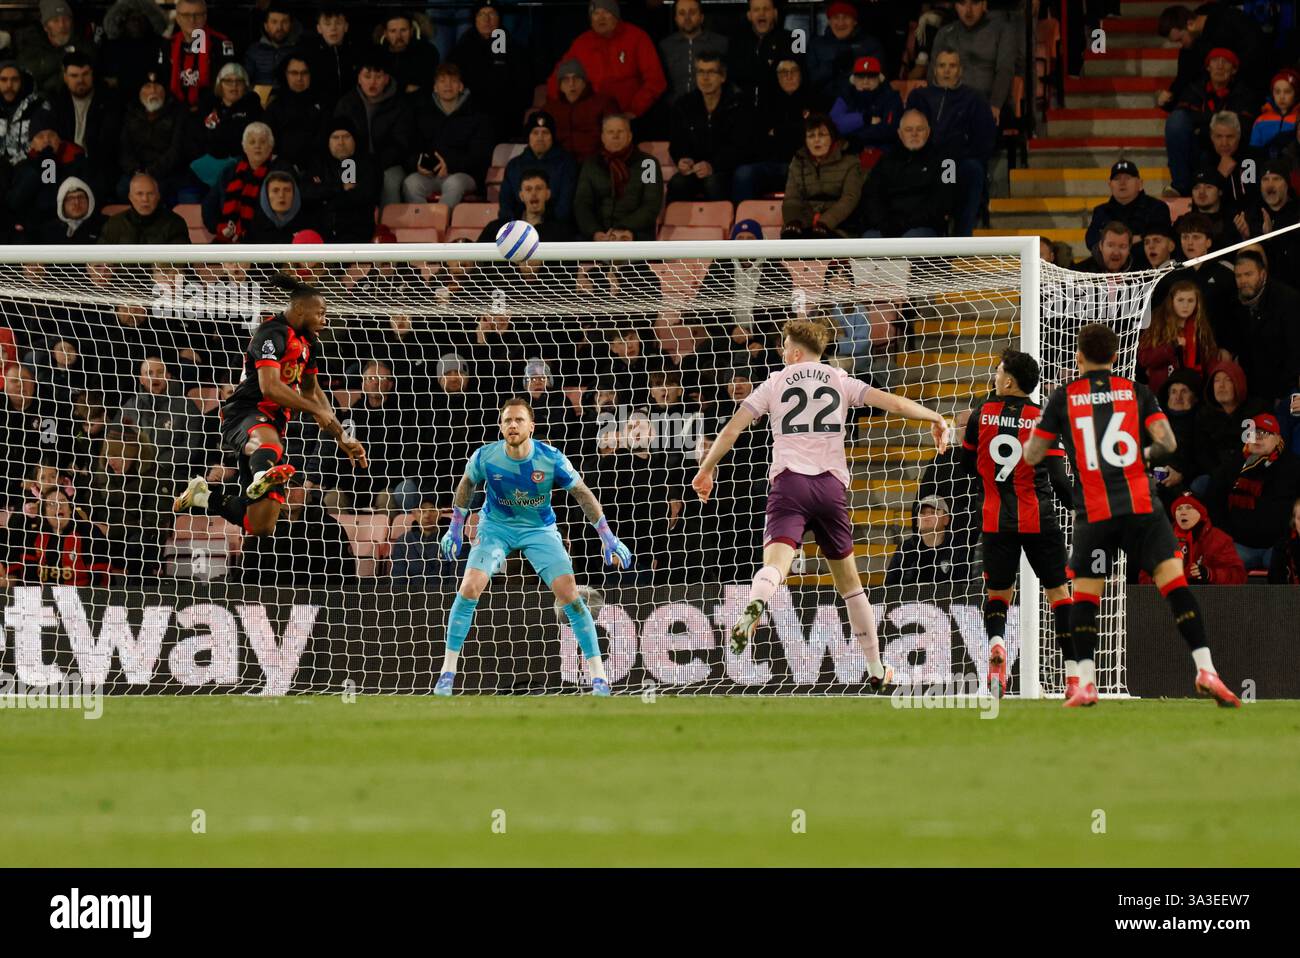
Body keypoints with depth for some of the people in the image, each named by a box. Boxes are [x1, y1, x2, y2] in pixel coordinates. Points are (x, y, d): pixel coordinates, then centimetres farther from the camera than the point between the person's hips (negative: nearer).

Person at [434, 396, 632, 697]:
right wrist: (455, 529, 8)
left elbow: (583, 494, -11)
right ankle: (448, 671, -7)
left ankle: (598, 677, -3)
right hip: (495, 526, 1)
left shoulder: (551, 459, -23)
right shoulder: (486, 457, -20)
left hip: (540, 529, -1)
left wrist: (608, 538, -10)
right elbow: (466, 486, 2)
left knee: (569, 594, -13)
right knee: (469, 587, -18)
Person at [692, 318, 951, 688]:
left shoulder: (775, 383, 12)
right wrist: (936, 418, 23)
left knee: (775, 563, -22)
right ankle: (876, 669, 21)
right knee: (848, 579, 15)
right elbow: (894, 404, 8)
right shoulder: (840, 381, 14)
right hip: (831, 485, 2)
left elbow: (731, 430, 9)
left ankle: (754, 606, -58)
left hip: (789, 481, -2)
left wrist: (706, 470, 20)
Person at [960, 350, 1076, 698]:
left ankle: (996, 641, -17)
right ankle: (1073, 675, -1)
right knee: (1059, 592, 7)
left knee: (998, 592, 16)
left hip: (996, 522, 2)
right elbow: (1059, 480, -11)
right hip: (1039, 521, -2)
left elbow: (968, 463, 14)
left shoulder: (982, 414, 1)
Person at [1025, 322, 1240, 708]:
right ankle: (1205, 670, -14)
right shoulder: (1136, 392, 7)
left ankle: (1086, 682, -2)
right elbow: (1167, 443, -1)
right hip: (1142, 504, 0)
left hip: (1094, 513, 0)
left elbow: (1032, 455, 8)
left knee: (1084, 593, 9)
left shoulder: (1063, 398, 5)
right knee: (1174, 581, -3)